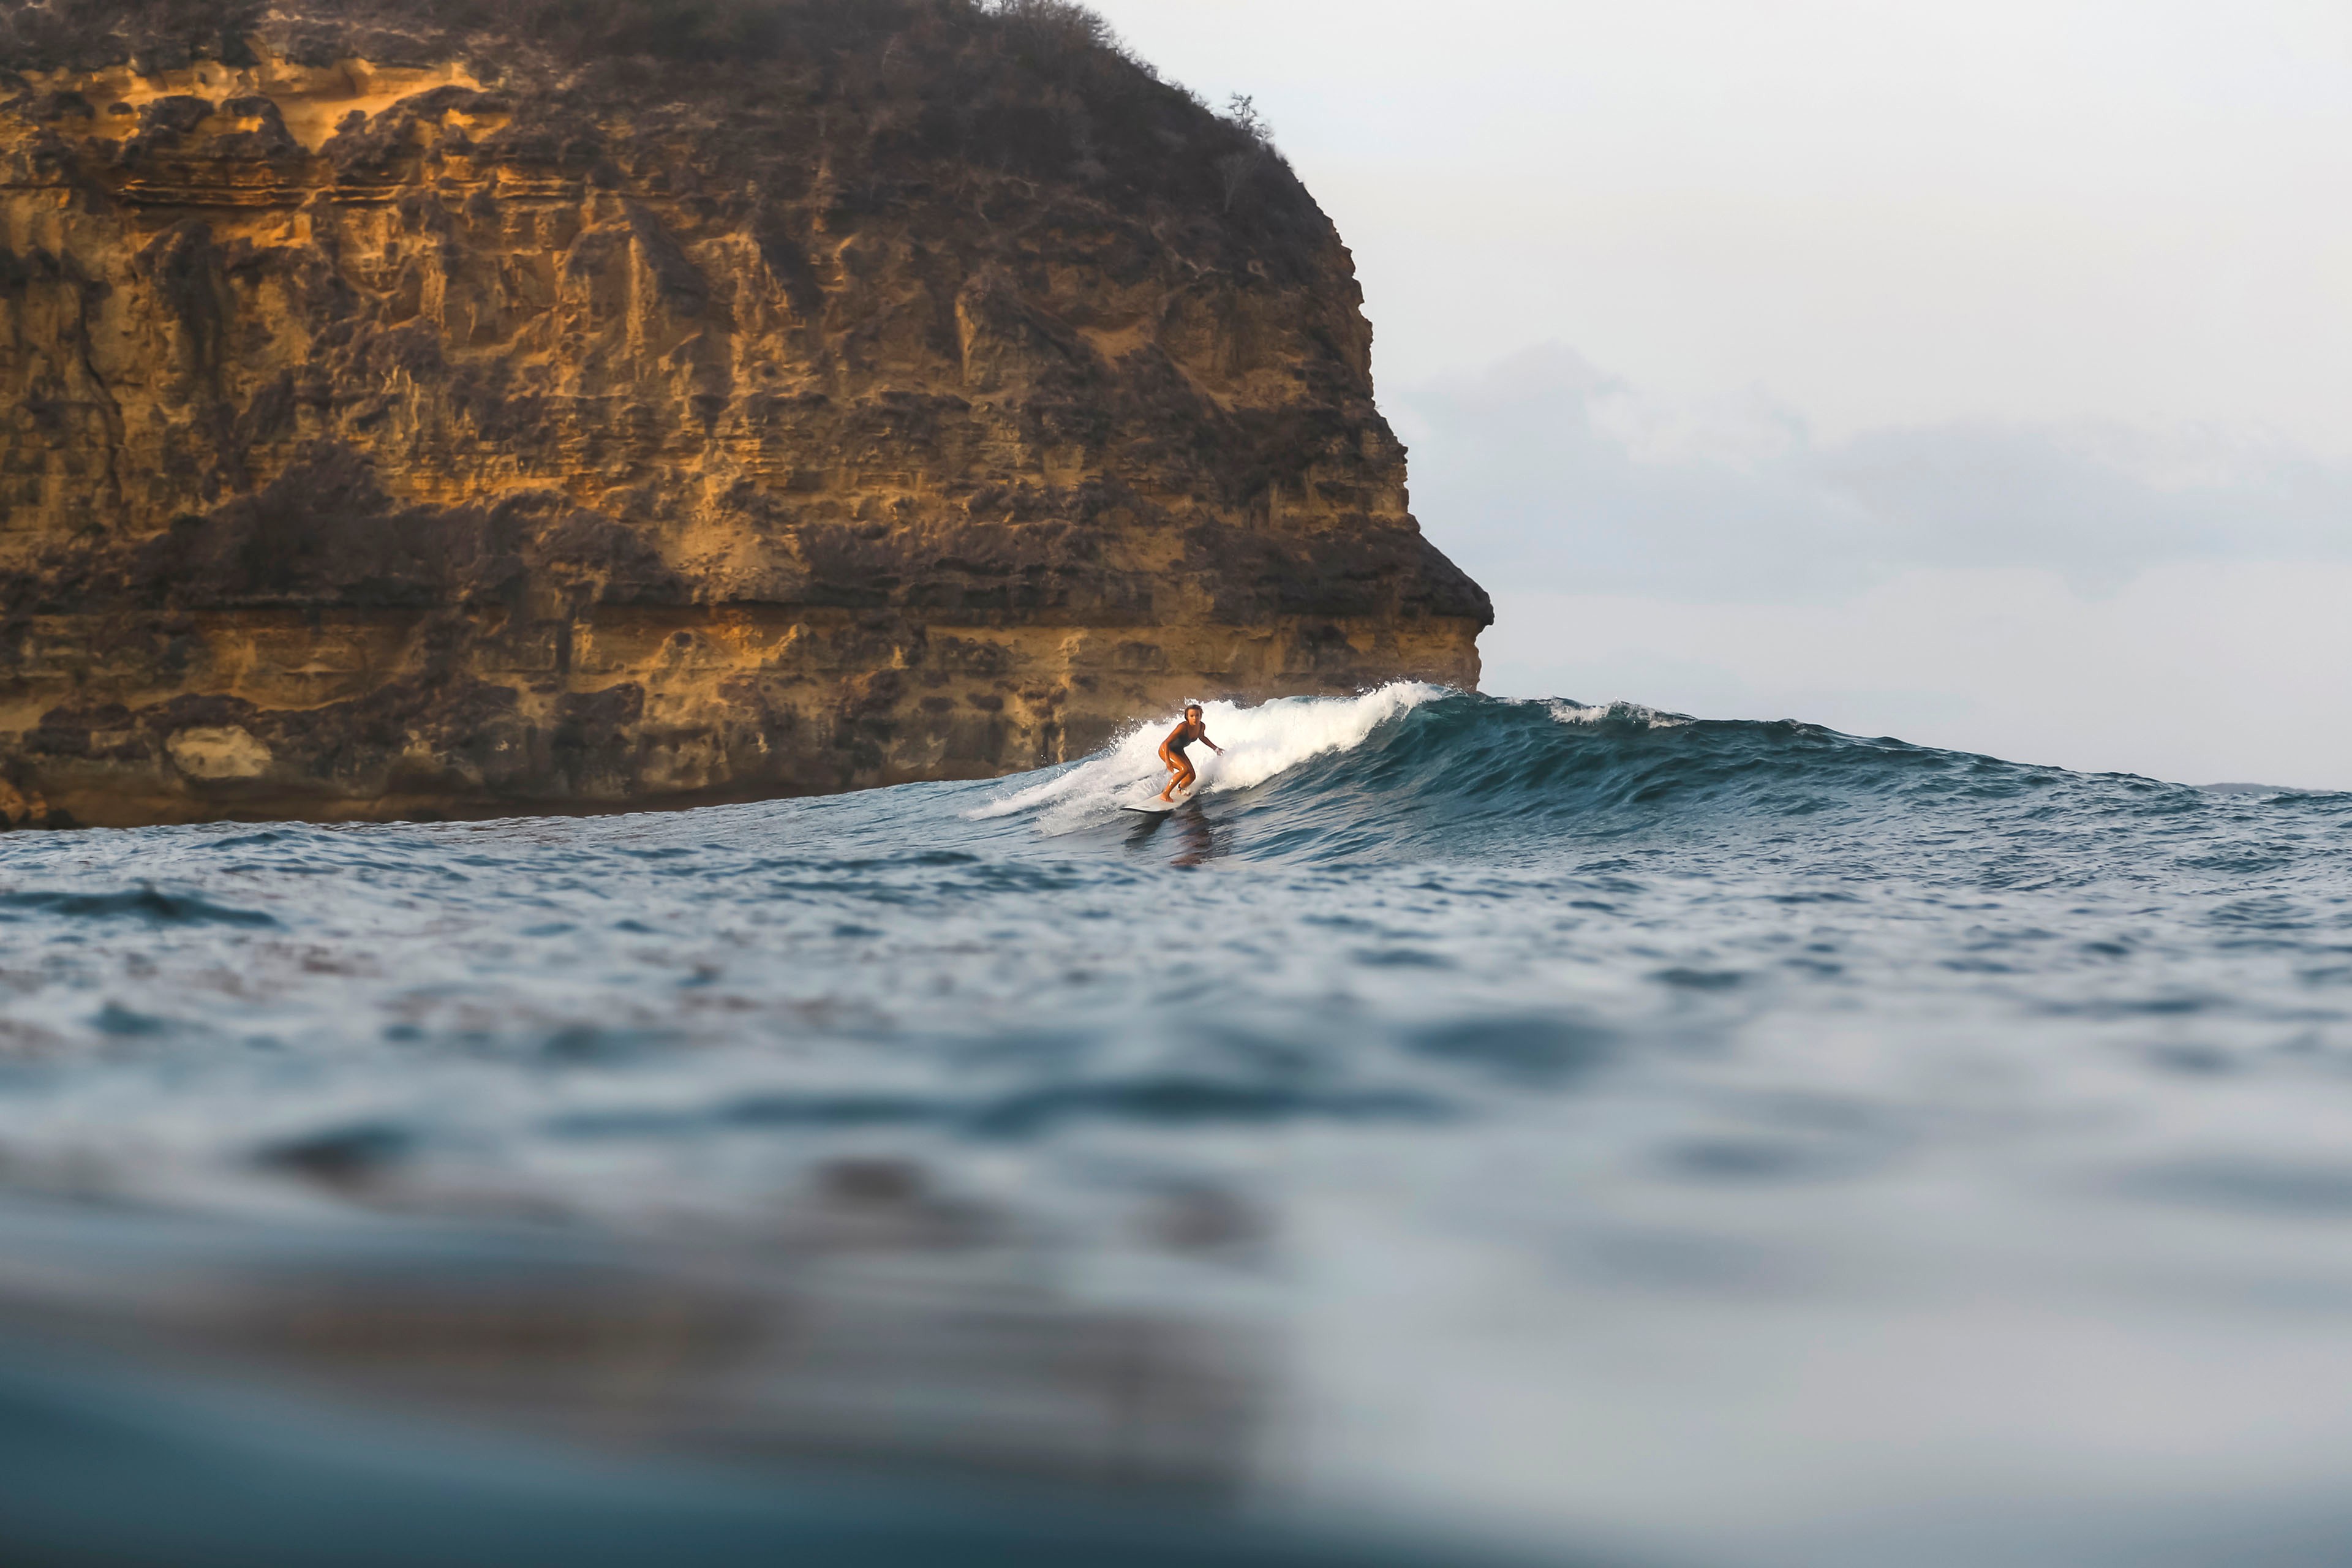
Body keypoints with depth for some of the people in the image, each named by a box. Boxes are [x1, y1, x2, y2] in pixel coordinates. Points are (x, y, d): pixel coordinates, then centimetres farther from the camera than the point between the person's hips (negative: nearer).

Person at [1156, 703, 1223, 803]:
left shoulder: (1202, 727, -12)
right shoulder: (1183, 727, -35)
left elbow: (1202, 737, 14)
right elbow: (1166, 743, -36)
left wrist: (1215, 748, 20)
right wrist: (1167, 761, -45)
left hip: (1178, 751, 7)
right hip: (1166, 750, -7)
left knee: (1192, 777, 1)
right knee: (1185, 769, -27)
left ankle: (1179, 791, 33)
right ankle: (1165, 794, -20)